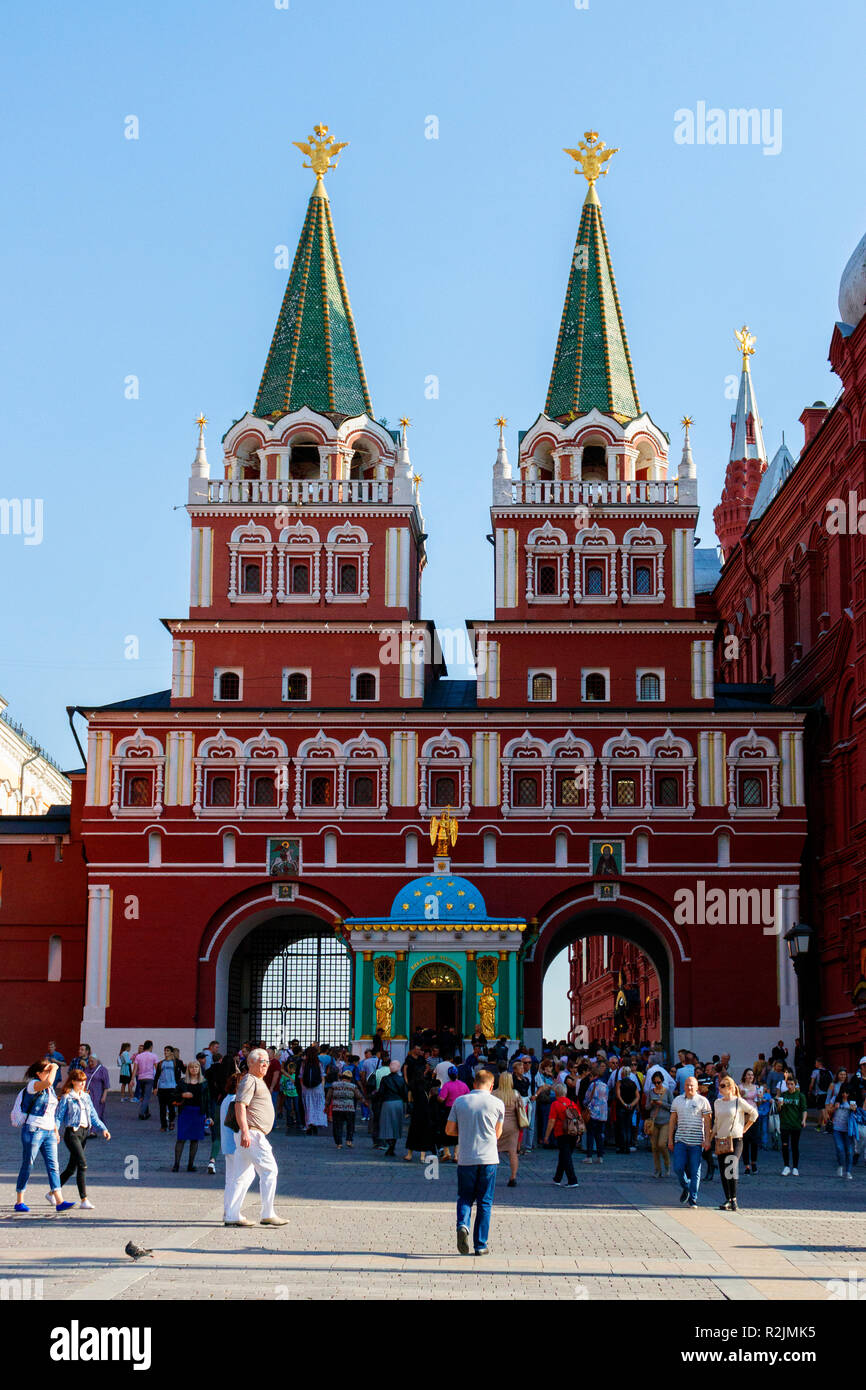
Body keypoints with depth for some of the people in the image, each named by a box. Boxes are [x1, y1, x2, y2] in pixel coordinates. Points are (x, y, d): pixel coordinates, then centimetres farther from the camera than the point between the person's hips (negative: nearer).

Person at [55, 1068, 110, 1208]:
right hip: (72, 1132, -7)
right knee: (82, 1164, -16)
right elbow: (58, 1117, -5)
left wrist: (103, 1129, 3)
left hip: (84, 1133, 7)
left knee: (72, 1166, 11)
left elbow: (93, 1115, 15)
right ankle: (83, 1199, -13)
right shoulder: (66, 1097, -4)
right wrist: (54, 1132, -17)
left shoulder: (86, 1097, 14)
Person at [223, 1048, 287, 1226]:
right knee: (269, 1170, -10)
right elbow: (240, 1106, -19)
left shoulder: (258, 1081, 23)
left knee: (244, 1175, 10)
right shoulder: (249, 1080, -9)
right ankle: (268, 1215, -9)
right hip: (252, 1133, -11)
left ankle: (232, 1215, 11)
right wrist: (245, 1132, -28)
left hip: (255, 1135, 11)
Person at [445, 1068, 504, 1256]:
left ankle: (462, 1225, -14)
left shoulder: (460, 1101, 2)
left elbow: (449, 1130, 5)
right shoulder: (497, 1103, -1)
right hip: (488, 1158, -1)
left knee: (465, 1197, 15)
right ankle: (480, 1244, 9)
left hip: (465, 1158, 1)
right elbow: (498, 1133, 9)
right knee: (485, 1202, 9)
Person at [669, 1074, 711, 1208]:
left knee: (695, 1171, -1)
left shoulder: (703, 1101, 1)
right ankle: (686, 1188, 22)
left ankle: (693, 1199, 6)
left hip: (696, 1141, -3)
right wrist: (670, 1139, 11)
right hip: (680, 1140, 3)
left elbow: (707, 1121, 0)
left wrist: (707, 1139, -7)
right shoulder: (677, 1100, 11)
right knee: (678, 1167, -5)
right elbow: (673, 1120, 15)